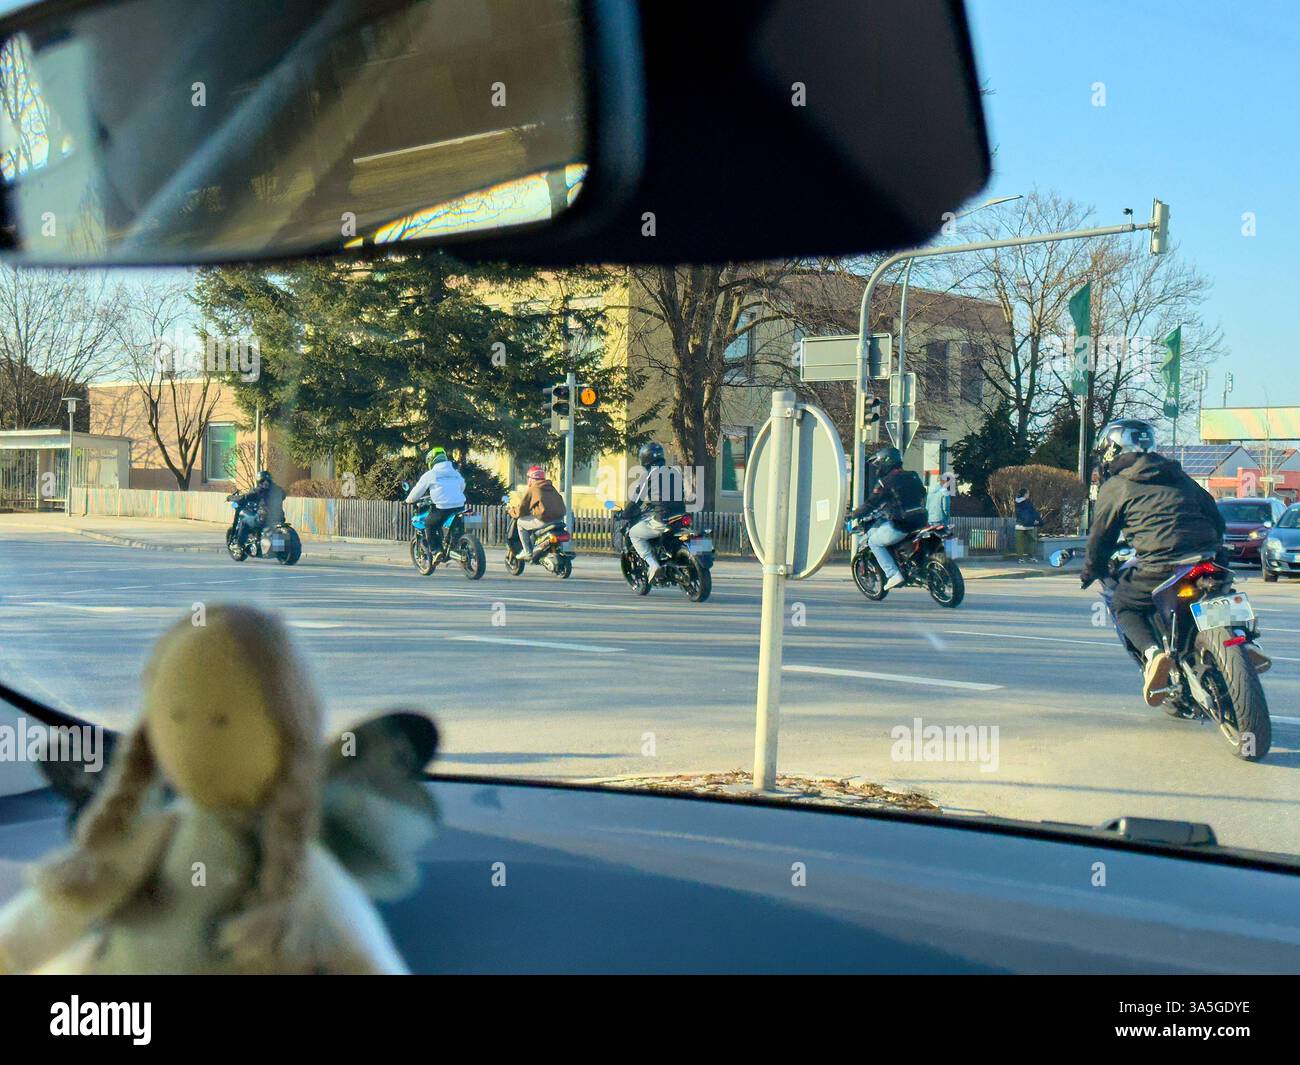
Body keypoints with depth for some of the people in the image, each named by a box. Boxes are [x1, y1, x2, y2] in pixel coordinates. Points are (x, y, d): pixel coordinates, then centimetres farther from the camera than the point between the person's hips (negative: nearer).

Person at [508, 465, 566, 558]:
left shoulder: (531, 490, 1)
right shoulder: (551, 488, 20)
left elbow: (521, 511, 3)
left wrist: (510, 510, 24)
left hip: (544, 520, -7)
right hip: (559, 518, 7)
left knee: (520, 522, 14)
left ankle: (528, 552, 9)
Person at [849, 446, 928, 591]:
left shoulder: (885, 482, -6)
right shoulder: (913, 476, 14)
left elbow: (870, 504, -4)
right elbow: (923, 494, 27)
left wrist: (852, 515, 9)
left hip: (900, 526, -8)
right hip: (920, 522, 8)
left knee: (874, 542, 10)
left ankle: (893, 575, -3)